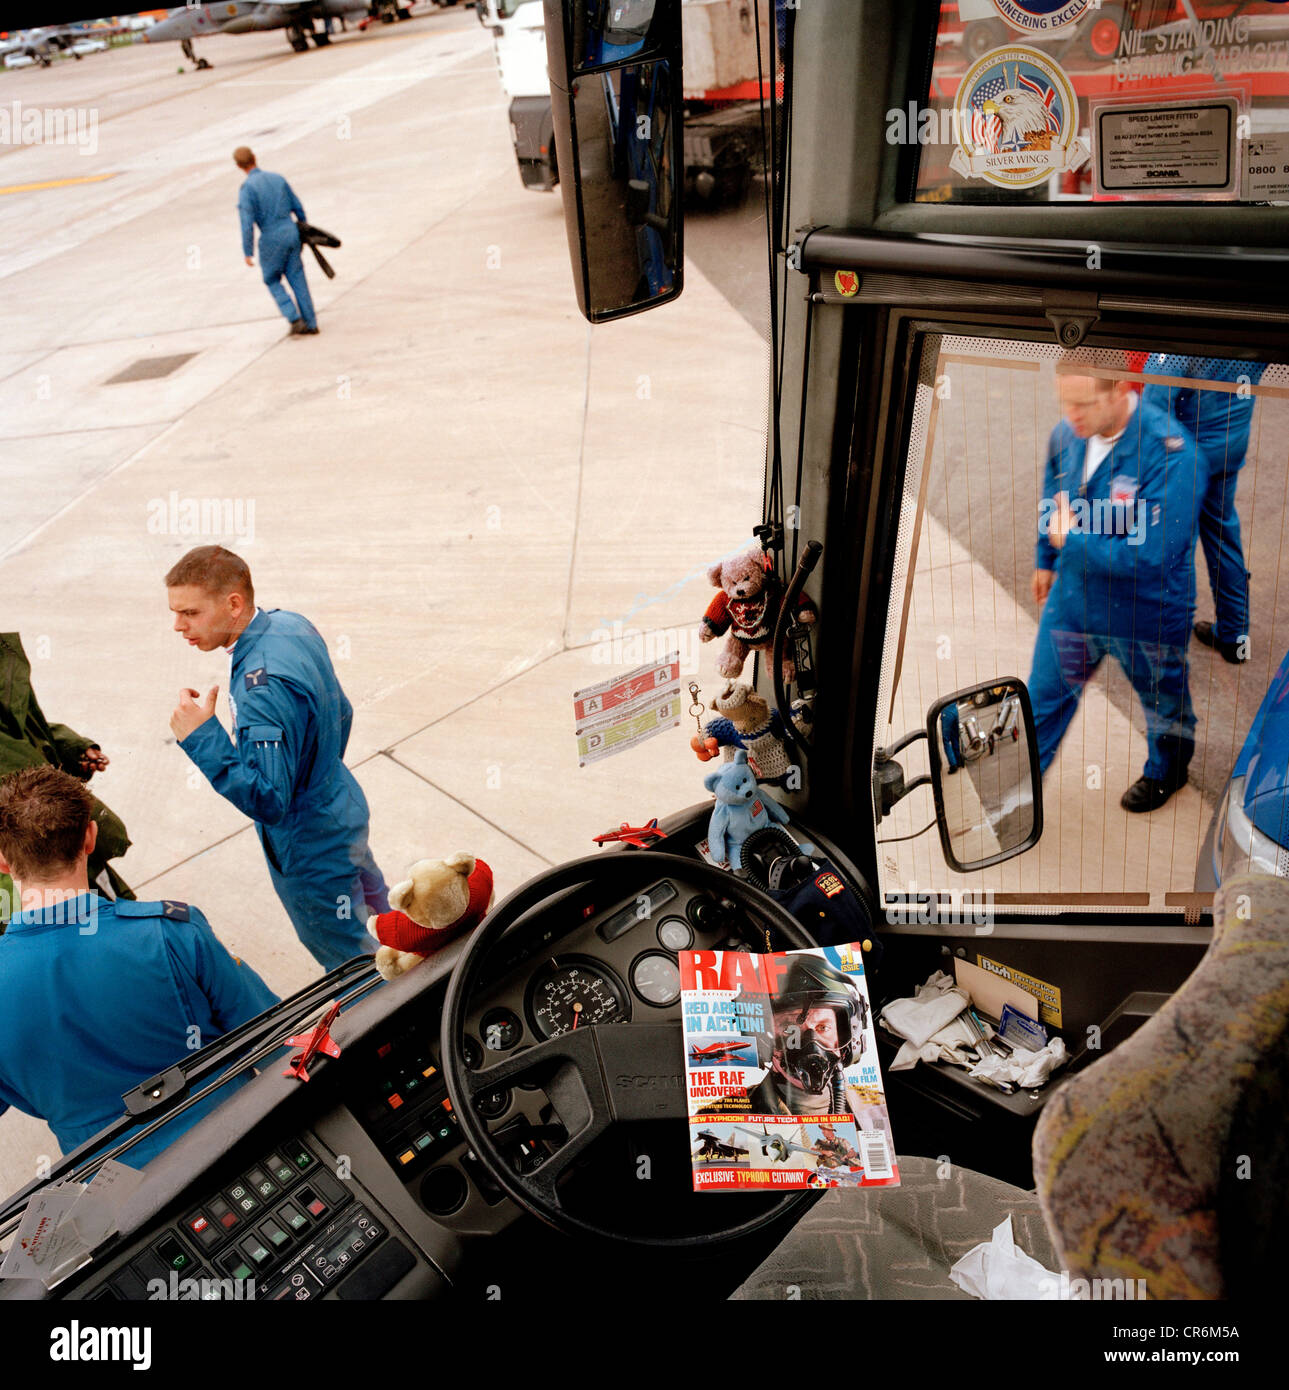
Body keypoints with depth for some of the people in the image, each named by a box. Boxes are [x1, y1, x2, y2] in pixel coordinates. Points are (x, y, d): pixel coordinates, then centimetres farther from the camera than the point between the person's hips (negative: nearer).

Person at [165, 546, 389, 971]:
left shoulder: (263, 689, -36)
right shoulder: (291, 625, -6)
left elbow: (269, 801, -34)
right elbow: (340, 713, 7)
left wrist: (203, 738, -34)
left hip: (312, 854, -9)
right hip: (343, 809, 9)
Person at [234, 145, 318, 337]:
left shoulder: (247, 187, -11)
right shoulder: (278, 178, 5)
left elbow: (247, 222, -16)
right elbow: (297, 207, 10)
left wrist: (248, 253, -10)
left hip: (271, 239, -4)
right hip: (291, 232, 5)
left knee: (273, 281, 14)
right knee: (297, 278, 12)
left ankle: (295, 319, 1)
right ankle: (310, 323, 11)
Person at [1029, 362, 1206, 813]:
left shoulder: (1171, 455, -31)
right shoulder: (1067, 434, -12)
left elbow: (1150, 556, -33)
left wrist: (1072, 540, -25)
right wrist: (1046, 559, 20)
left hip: (1146, 611, -4)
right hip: (1073, 594, 5)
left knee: (1163, 698, 23)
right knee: (1045, 692, 17)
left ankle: (1167, 770, 52)